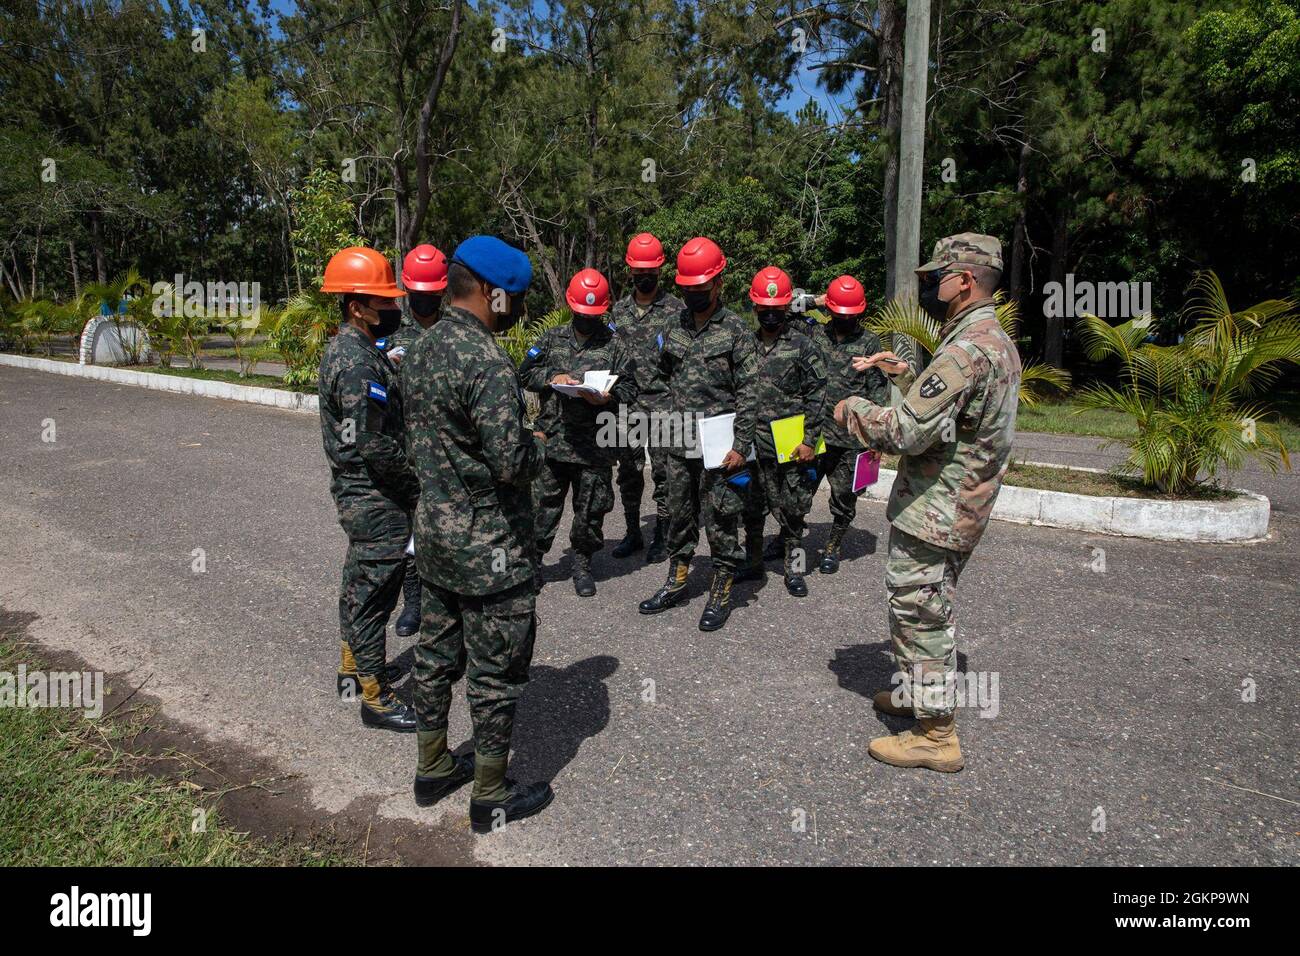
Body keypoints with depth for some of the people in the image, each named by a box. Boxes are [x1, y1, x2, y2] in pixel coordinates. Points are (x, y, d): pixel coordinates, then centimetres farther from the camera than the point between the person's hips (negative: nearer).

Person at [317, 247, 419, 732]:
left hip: (355, 489, 10)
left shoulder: (342, 347, 10)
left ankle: (352, 667, 38)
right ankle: (375, 698, 11)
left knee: (360, 580, 22)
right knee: (375, 588, -1)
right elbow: (372, 443, -25)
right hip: (375, 496, -10)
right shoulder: (359, 362, -22)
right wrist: (415, 475, -14)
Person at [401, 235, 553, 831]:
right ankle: (491, 798, 22)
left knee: (437, 653, 20)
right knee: (496, 671, 6)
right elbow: (511, 463, -26)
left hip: (435, 535, 9)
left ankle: (433, 769, 37)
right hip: (490, 547, -9)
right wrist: (537, 445, -6)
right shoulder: (486, 362, -22)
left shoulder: (419, 351, 7)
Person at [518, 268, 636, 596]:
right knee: (544, 503, 9)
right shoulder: (552, 338, 11)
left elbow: (629, 386, 2)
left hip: (595, 444, -1)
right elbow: (525, 373, 11)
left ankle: (582, 564, 26)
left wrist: (609, 397, -18)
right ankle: (532, 559, 25)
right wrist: (552, 378, -7)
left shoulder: (614, 343, 4)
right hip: (553, 439, 1)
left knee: (591, 508, 8)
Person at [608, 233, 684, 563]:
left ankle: (661, 538, 12)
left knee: (663, 471, 1)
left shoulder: (676, 309, 0)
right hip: (628, 402, 4)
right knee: (628, 471, 8)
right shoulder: (619, 309, 13)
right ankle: (633, 533, 21)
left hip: (664, 402, -4)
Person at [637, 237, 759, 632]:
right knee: (679, 515, 14)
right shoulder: (673, 328, 11)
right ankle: (677, 581, 29)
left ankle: (721, 592, 16)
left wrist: (740, 447, -12)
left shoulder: (736, 331, -4)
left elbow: (748, 393, -7)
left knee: (721, 521, 3)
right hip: (678, 446, 5)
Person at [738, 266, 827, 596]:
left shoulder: (802, 345, -2)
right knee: (752, 507, 12)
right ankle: (752, 563, 26)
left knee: (791, 509, 5)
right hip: (755, 443, 4)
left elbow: (816, 395, -4)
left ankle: (794, 569, 17)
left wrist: (809, 441, -10)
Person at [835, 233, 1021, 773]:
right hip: (958, 510, 10)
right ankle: (915, 694, 39)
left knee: (921, 615, 1)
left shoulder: (967, 350, -23)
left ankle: (936, 735, 12)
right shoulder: (999, 342, 12)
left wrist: (850, 411, -12)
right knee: (927, 610, 23)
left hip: (930, 513, -10)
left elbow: (907, 430, -27)